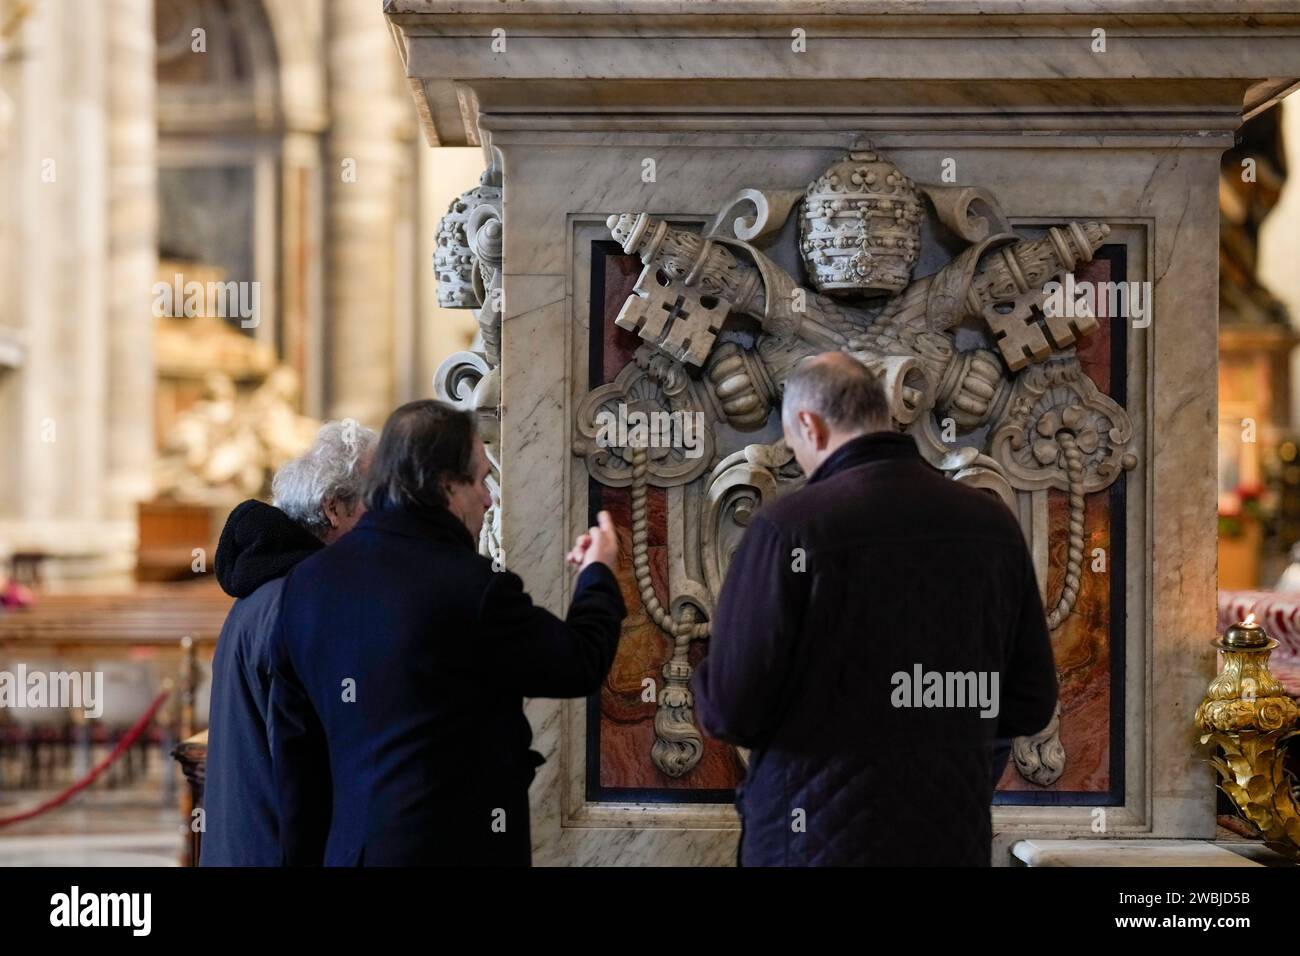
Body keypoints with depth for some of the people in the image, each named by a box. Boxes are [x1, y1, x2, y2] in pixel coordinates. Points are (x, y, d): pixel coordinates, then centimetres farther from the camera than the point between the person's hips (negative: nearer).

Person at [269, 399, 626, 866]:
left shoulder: (308, 580, 4)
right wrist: (599, 575, 15)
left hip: (350, 848, 7)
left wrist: (306, 852, 18)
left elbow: (293, 738, 10)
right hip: (454, 847, -6)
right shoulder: (471, 587, -16)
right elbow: (581, 664, -3)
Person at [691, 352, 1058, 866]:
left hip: (819, 839, -4)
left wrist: (707, 680, 9)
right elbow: (1031, 702, 7)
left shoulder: (790, 525, -15)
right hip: (955, 836, 5)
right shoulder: (993, 521, 0)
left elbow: (731, 711, -13)